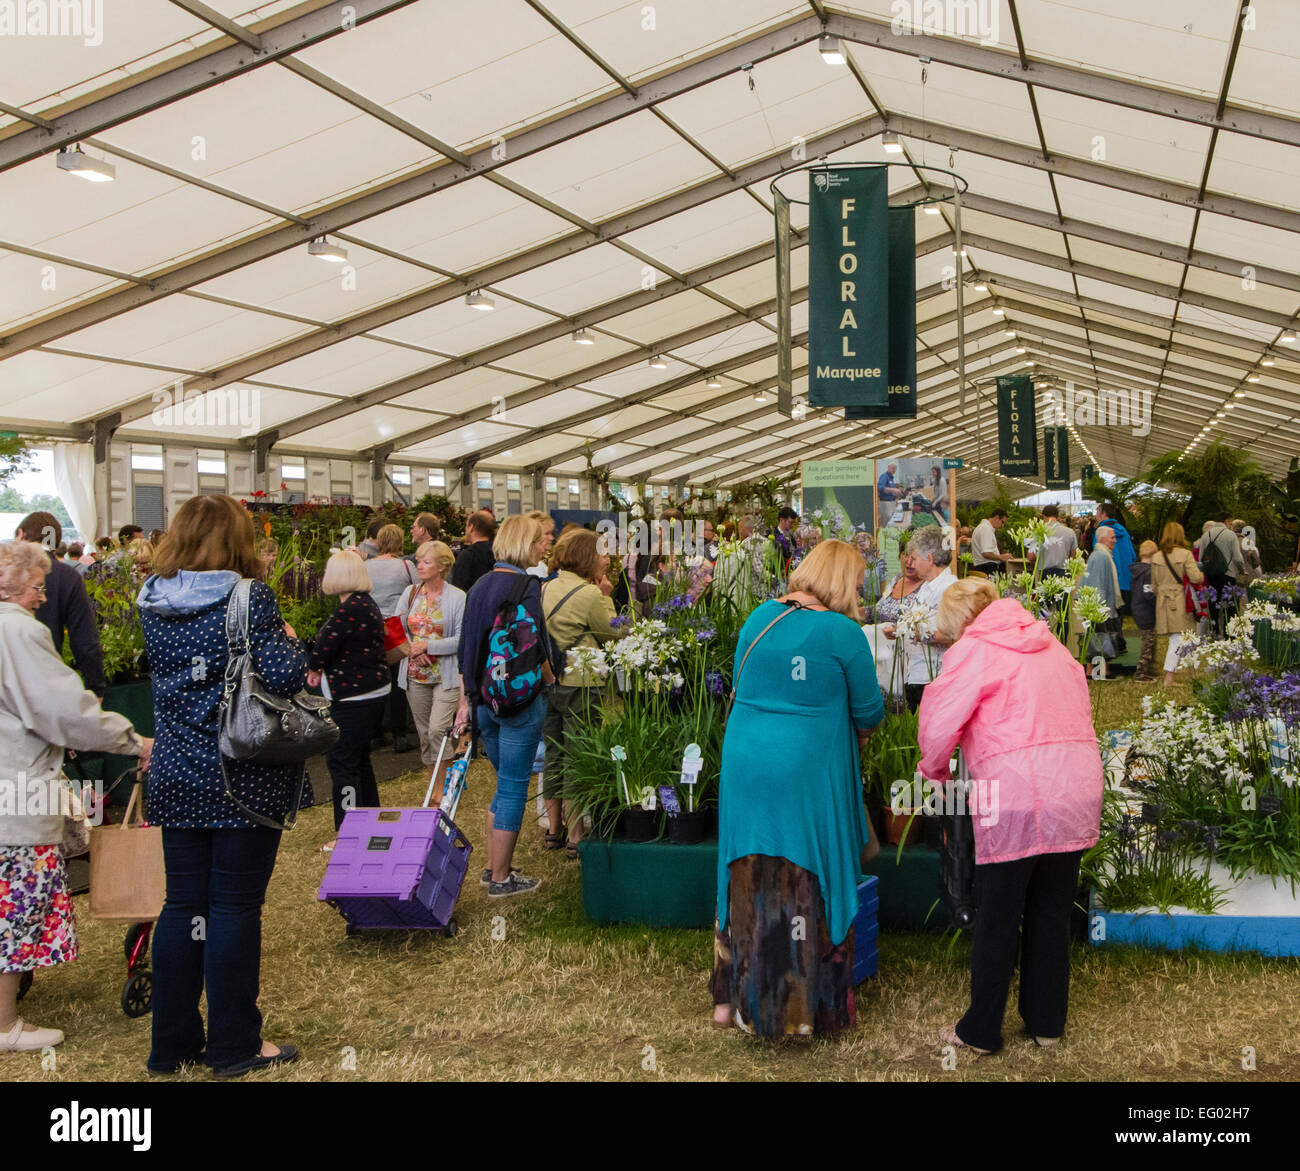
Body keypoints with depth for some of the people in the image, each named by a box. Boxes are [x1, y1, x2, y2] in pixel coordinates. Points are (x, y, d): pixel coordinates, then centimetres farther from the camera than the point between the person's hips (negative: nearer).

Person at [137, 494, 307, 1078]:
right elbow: (284, 675, -20)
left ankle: (172, 1042, 21)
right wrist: (288, 639, -2)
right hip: (243, 780, -5)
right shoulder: (250, 599, -14)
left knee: (183, 903, 12)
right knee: (235, 907, 3)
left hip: (176, 779, 5)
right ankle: (235, 1046, 13)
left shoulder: (154, 603, 4)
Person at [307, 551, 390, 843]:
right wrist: (323, 670, 1)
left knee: (341, 761, -4)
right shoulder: (367, 604, 11)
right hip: (376, 690, 10)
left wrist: (314, 668, 3)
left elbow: (323, 649, -18)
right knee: (359, 758, 20)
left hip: (354, 698, -10)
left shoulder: (349, 610, -21)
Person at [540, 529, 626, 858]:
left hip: (546, 680, 7)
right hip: (579, 683, -7)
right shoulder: (590, 594, -15)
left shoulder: (547, 588, 7)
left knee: (553, 756, 15)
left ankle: (554, 829, 25)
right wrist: (606, 597, 5)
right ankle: (576, 837, 6)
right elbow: (614, 632, -7)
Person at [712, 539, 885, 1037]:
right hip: (810, 776, -5)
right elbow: (869, 712, -4)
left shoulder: (759, 618, 4)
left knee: (747, 882, 15)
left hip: (746, 767, 5)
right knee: (809, 885, 8)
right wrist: (860, 731, 17)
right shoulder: (842, 633, -11)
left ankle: (733, 999, 24)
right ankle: (806, 1006, 17)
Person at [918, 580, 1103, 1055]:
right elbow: (1079, 709, 15)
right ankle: (1047, 1022, 27)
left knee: (997, 918, 6)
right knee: (1052, 913, 17)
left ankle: (981, 1031, 17)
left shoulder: (973, 649, -1)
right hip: (1080, 787, 6)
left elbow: (939, 723, -8)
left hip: (1017, 795, -6)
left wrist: (935, 770, 11)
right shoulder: (1051, 643, 19)